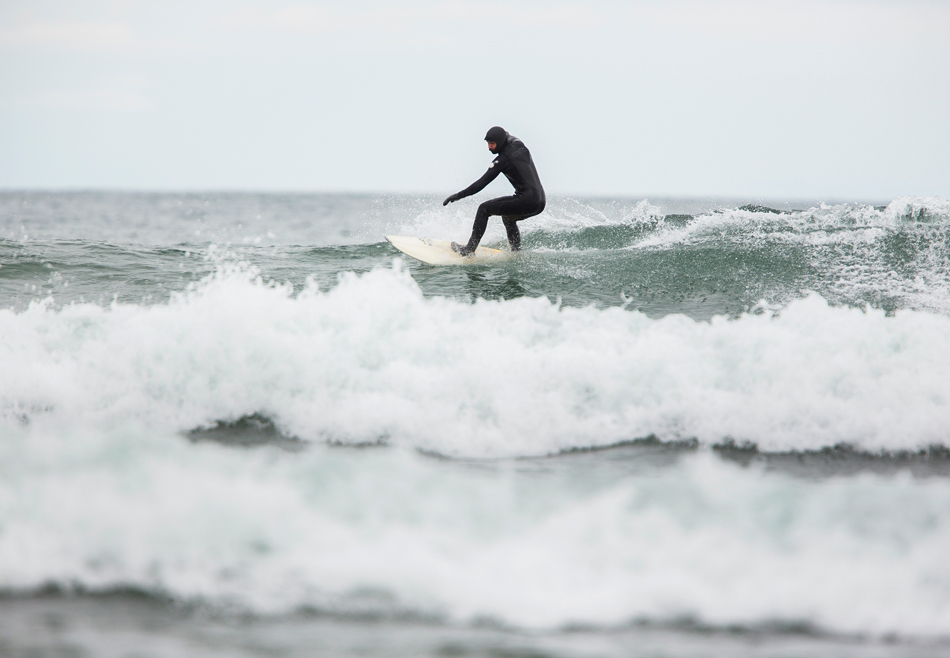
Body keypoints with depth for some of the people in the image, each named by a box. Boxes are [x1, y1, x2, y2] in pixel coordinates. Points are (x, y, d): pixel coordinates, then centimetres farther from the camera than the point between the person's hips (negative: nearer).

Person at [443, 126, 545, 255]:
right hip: (540, 202, 9)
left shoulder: (503, 159, -10)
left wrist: (459, 195, -10)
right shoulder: (519, 145, 10)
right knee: (508, 217, 35)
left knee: (484, 209, -2)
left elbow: (483, 182, -13)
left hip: (527, 201, -9)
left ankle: (469, 249, -5)